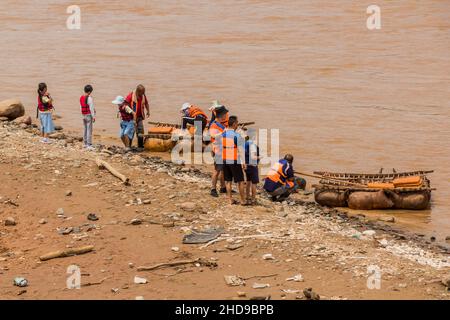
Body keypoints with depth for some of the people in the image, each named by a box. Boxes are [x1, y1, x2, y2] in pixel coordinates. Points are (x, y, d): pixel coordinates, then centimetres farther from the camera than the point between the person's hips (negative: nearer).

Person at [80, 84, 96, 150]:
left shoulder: (81, 98, 6)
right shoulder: (89, 98, -17)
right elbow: (91, 108, -17)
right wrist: (93, 117, -13)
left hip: (83, 115, 8)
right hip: (89, 115, -8)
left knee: (85, 129, 17)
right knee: (89, 130, -6)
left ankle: (85, 143, 23)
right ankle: (89, 145, -7)